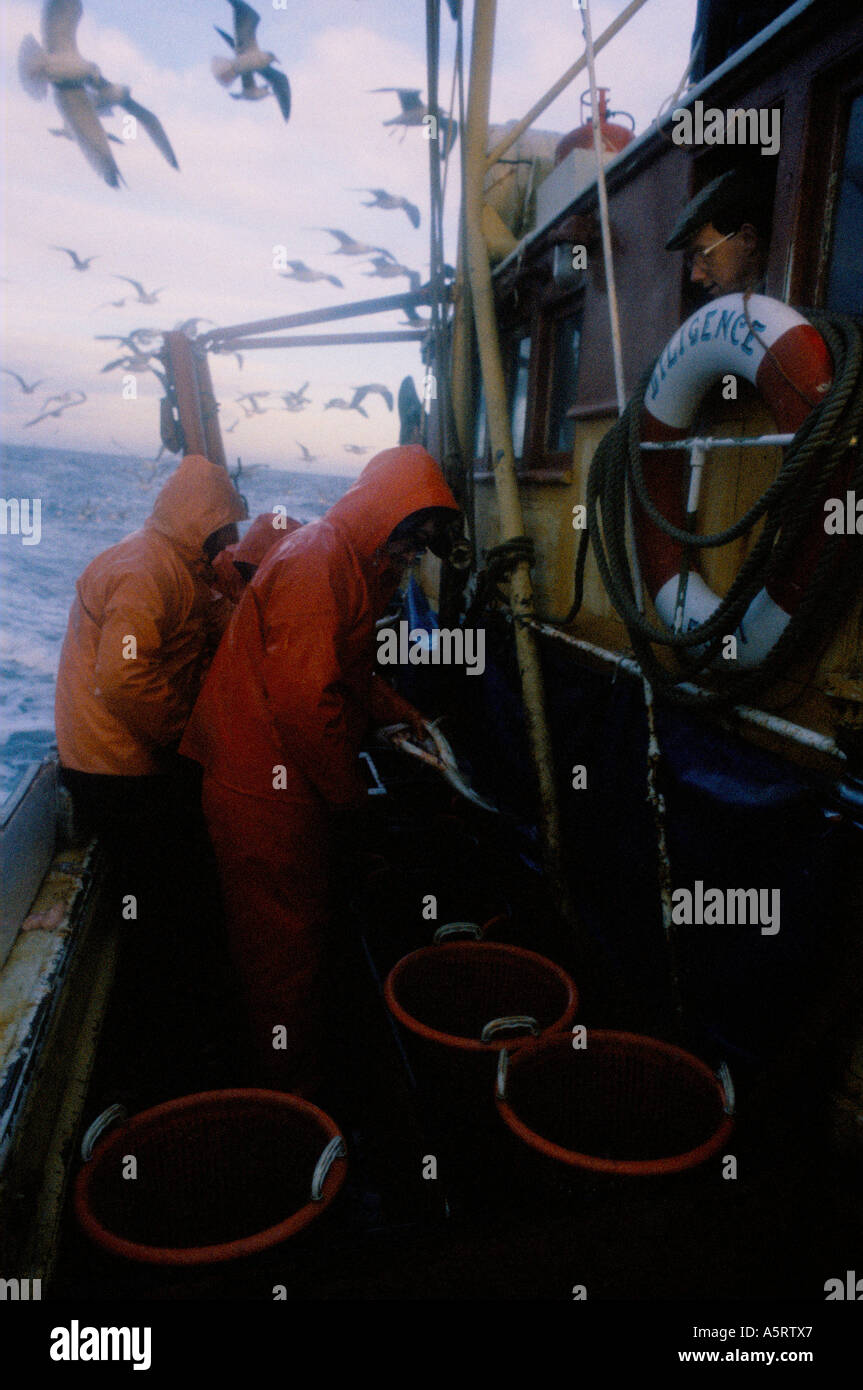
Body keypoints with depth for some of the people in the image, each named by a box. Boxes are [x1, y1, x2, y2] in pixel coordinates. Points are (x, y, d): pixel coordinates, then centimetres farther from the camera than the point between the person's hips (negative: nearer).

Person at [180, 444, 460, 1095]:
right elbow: (304, 697, -27)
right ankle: (293, 1090, 20)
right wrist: (348, 790, -16)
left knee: (304, 926, 21)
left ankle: (308, 1061, 38)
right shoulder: (318, 561, -21)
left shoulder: (355, 565, 13)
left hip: (294, 779, 10)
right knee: (284, 941, 4)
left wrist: (407, 716, 10)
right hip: (264, 783, -10)